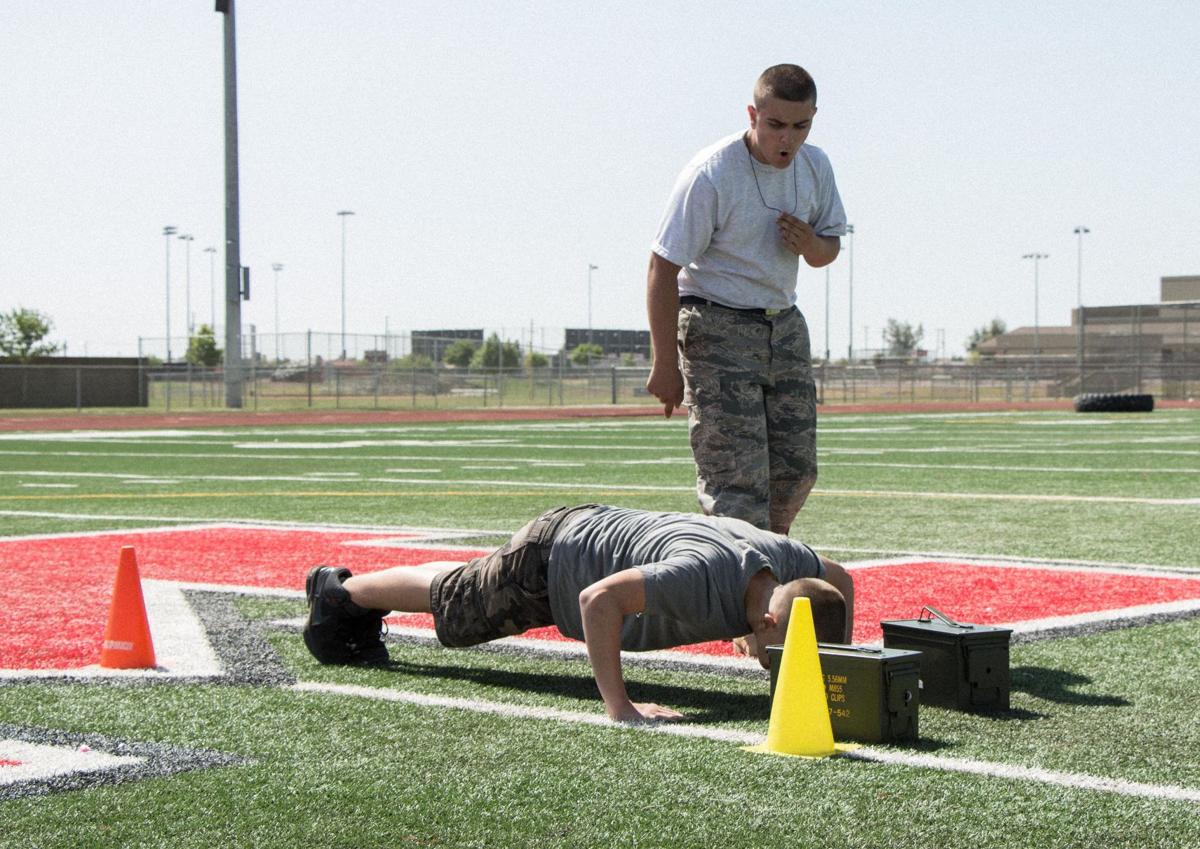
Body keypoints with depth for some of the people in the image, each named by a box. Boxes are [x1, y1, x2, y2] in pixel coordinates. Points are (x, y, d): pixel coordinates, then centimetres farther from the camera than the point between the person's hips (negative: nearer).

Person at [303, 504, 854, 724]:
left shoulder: (785, 560, -24)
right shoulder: (704, 576, -47)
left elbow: (841, 580, -1)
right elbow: (599, 600, -48)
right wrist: (617, 705, -48)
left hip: (602, 531, 7)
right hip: (552, 558, -7)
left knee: (458, 596, 31)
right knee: (446, 603, 22)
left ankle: (361, 607, 56)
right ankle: (338, 592, 49)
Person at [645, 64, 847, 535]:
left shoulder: (815, 166, 0)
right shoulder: (710, 174, -20)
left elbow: (830, 245, 15)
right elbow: (663, 267, -18)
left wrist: (811, 246, -12)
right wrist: (665, 365, -19)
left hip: (784, 325, 7)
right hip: (717, 331, -7)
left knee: (796, 467, 9)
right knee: (736, 476, -13)